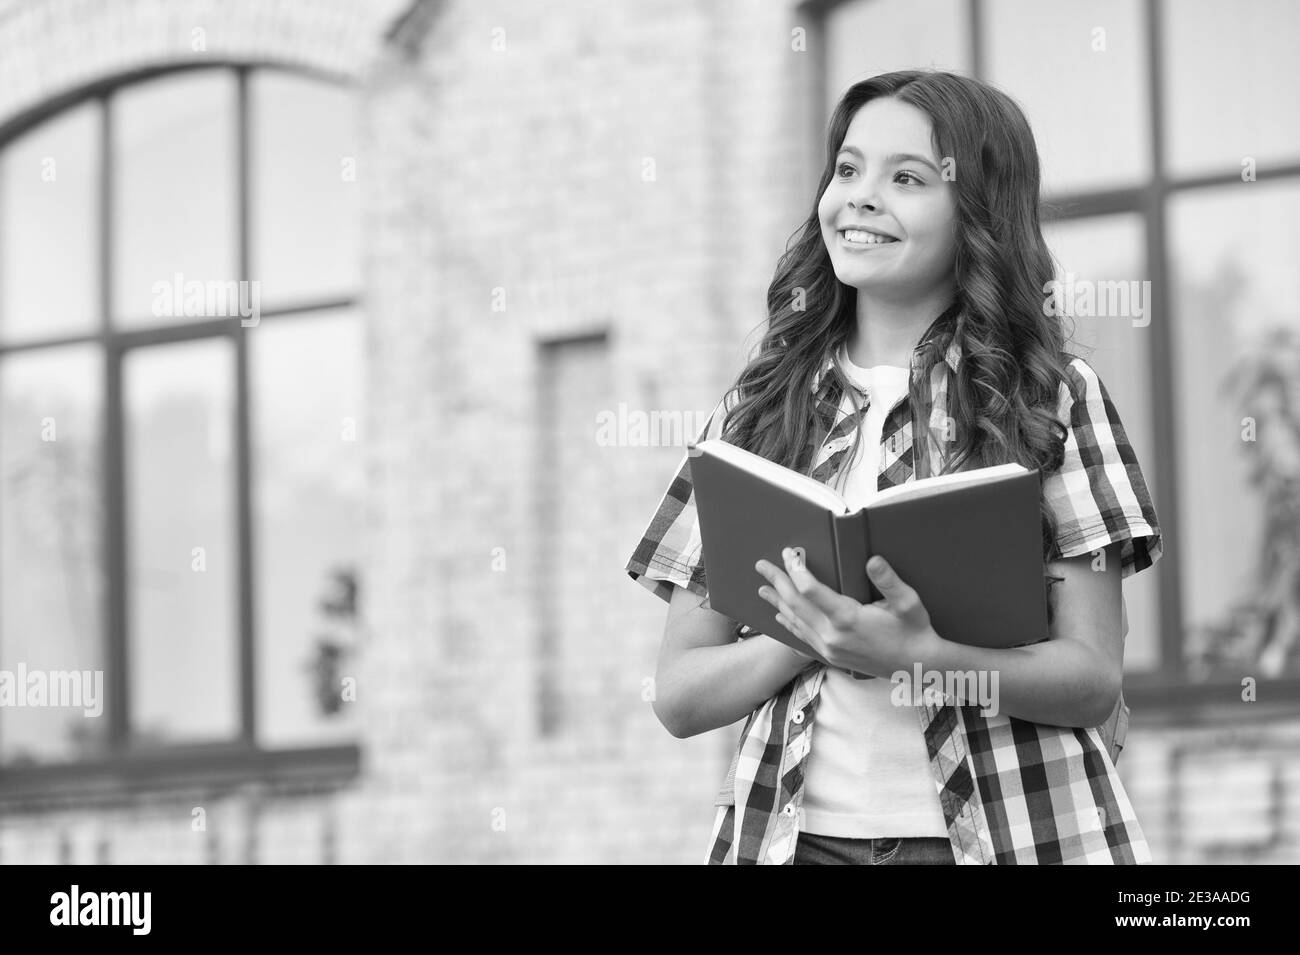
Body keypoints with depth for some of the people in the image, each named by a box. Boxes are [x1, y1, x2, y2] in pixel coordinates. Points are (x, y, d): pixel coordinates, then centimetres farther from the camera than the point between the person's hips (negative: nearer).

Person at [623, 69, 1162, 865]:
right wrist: (814, 629, -15)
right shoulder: (756, 410, 6)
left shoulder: (1054, 397, 0)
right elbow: (679, 695, 3)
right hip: (797, 833, 2)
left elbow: (1094, 679, -6)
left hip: (1004, 829, -2)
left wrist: (917, 655, -22)